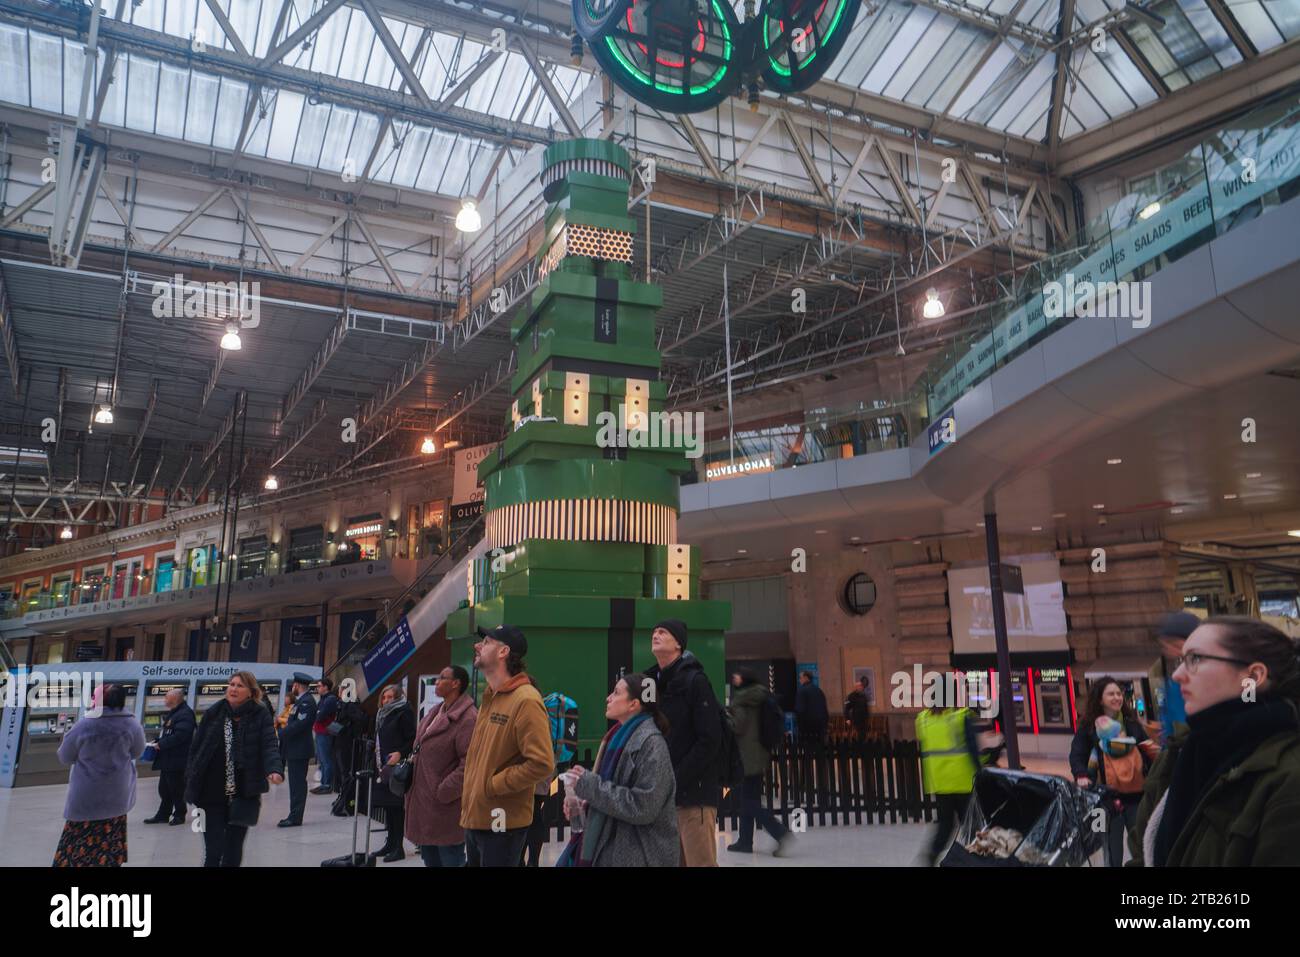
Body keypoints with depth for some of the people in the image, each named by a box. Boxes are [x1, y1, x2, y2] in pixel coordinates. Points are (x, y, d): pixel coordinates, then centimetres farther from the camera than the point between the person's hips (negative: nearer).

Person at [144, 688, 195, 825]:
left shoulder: (185, 714, -18)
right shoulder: (172, 713, 17)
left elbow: (180, 735, -27)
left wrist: (161, 744, -20)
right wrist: (158, 741, 7)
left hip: (176, 761, -10)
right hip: (167, 760, 10)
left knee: (176, 789, 1)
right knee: (164, 789, 16)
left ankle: (179, 815, 13)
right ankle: (163, 815, 25)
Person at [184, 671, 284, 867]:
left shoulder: (261, 715, -4)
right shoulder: (213, 714, 1)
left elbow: (270, 746, -14)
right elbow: (196, 748, 5)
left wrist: (275, 770, -32)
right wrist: (192, 781, -2)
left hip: (244, 794, 0)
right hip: (213, 793, 1)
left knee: (234, 848, 11)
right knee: (213, 849, -1)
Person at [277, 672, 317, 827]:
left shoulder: (306, 702, -16)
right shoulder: (302, 700, 16)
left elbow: (299, 724, -23)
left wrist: (280, 734, -16)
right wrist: (283, 733, 9)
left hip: (299, 749, -10)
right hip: (295, 749, 10)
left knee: (298, 784, -5)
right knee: (297, 783, 13)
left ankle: (295, 817, -2)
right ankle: (294, 816, 19)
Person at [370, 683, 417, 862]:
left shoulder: (404, 713, -7)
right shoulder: (383, 715, 18)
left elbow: (412, 739, -13)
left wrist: (400, 753, -24)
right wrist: (378, 763, 15)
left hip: (397, 767, -8)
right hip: (384, 767, 8)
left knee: (396, 806, -6)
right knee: (388, 805, 13)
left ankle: (398, 847, -1)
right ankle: (390, 843, 22)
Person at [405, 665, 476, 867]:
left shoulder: (468, 718, -19)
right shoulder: (436, 712, 11)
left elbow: (469, 763, -25)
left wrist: (443, 792, -21)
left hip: (445, 804, -9)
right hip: (423, 798, 9)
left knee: (450, 859, 2)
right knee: (430, 858, 19)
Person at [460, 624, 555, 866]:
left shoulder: (525, 701, -18)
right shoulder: (490, 697, 12)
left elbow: (542, 764, -25)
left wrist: (492, 785, -17)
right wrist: (472, 790, 9)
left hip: (502, 823, -9)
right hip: (475, 817, 9)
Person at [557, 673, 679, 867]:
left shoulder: (651, 742, -18)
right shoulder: (618, 736, 8)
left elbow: (642, 807, -22)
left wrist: (589, 785, -20)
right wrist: (585, 802, -3)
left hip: (637, 856, -8)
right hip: (610, 847, 8)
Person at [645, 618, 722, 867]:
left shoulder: (694, 680, -8)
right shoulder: (652, 681, 13)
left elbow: (710, 741, -14)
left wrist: (675, 781, -16)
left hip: (694, 792, -7)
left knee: (700, 861, -6)